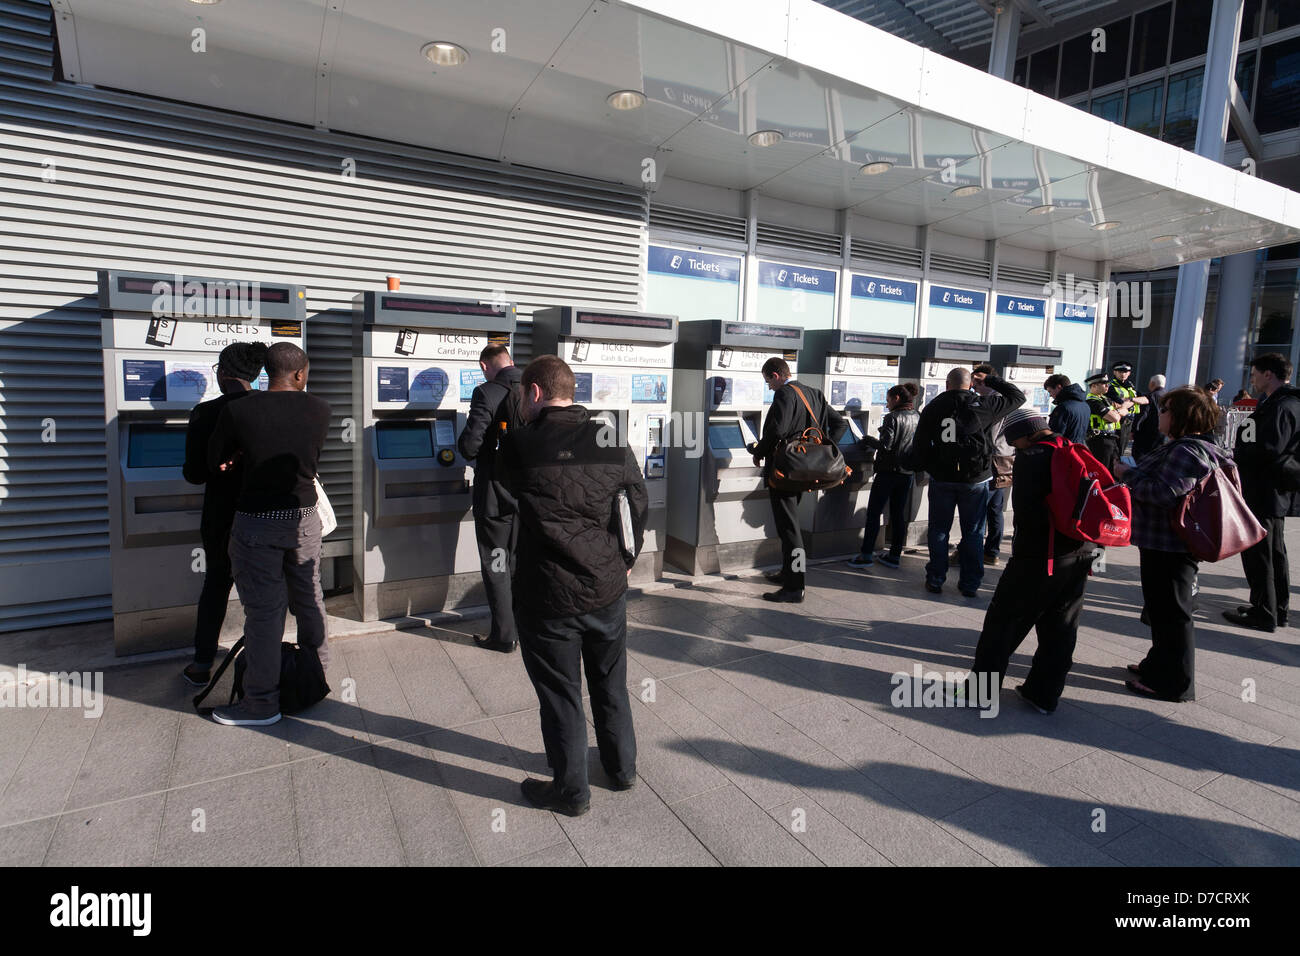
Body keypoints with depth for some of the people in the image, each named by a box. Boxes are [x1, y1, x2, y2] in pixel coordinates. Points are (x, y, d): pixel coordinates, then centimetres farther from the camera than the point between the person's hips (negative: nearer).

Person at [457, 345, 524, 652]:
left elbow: (469, 446, -19)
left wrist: (465, 445, 4)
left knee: (496, 567, 8)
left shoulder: (487, 393, -15)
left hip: (495, 496, -6)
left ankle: (504, 635, 15)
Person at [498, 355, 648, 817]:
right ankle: (622, 768, 41)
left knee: (560, 695, 13)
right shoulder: (612, 440, -3)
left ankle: (571, 791, 30)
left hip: (548, 597, -4)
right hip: (608, 588, 4)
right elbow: (639, 505, 4)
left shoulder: (520, 443, -13)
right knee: (610, 684, 22)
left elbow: (504, 477, 9)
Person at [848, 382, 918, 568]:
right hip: (907, 473, 7)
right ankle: (895, 555, 17)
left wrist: (869, 440, -3)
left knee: (873, 512, 0)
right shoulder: (917, 418, 8)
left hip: (888, 471, -7)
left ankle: (866, 555, 1)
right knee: (898, 514, 12)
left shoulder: (892, 418, -13)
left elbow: (885, 446, -18)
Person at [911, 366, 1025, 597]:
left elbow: (920, 446, -2)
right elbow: (1018, 396, 10)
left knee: (938, 531, 11)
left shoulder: (933, 407, -2)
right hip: (976, 480, 0)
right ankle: (970, 584, 16)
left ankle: (935, 580, 16)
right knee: (973, 533, 10)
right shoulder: (983, 406, -6)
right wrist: (991, 380, 16)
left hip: (942, 479, 1)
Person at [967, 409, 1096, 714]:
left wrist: (1021, 546, -3)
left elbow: (1026, 509, -17)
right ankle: (1045, 695, 24)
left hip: (1039, 557, -7)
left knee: (1004, 621, 4)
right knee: (1061, 628, 14)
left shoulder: (1031, 457, -11)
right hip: (1080, 554, 7)